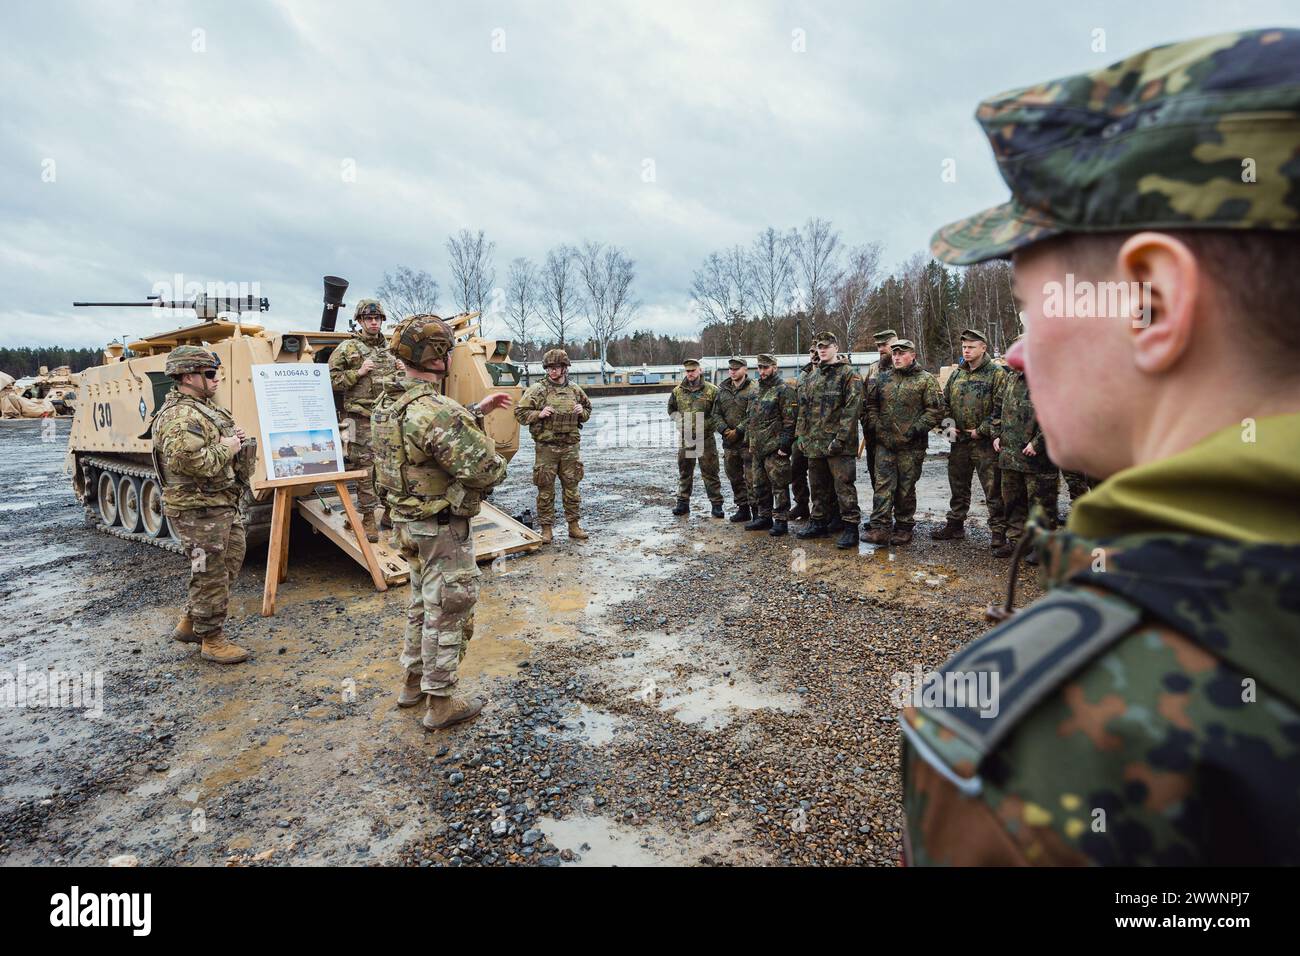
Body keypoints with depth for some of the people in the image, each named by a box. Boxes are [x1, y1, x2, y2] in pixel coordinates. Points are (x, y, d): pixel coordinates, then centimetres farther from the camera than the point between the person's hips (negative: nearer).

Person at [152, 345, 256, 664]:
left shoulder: (206, 408, 14)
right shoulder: (181, 417, -19)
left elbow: (226, 438, 28)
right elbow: (191, 461, -33)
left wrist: (236, 438, 5)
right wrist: (226, 449, -19)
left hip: (225, 506, 10)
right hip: (199, 510, -10)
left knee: (228, 565, 19)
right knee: (211, 576, 1)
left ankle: (190, 623, 33)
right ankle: (211, 640, 15)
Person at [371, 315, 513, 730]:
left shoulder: (388, 405, 3)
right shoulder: (438, 411, -28)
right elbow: (486, 471, -27)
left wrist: (476, 411, 13)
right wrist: (491, 452, -6)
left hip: (409, 524, 9)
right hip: (443, 530, -9)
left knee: (423, 604, 25)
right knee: (447, 614, 5)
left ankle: (414, 680, 40)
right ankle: (441, 703, 18)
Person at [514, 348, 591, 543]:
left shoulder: (575, 390, 7)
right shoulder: (537, 390, -3)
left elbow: (588, 410, 21)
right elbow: (520, 412, -1)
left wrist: (581, 412, -1)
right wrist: (539, 414, -16)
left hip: (571, 447, 3)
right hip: (546, 447, -3)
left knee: (572, 488, 10)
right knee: (546, 490, 3)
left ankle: (574, 526, 21)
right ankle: (546, 529, 13)